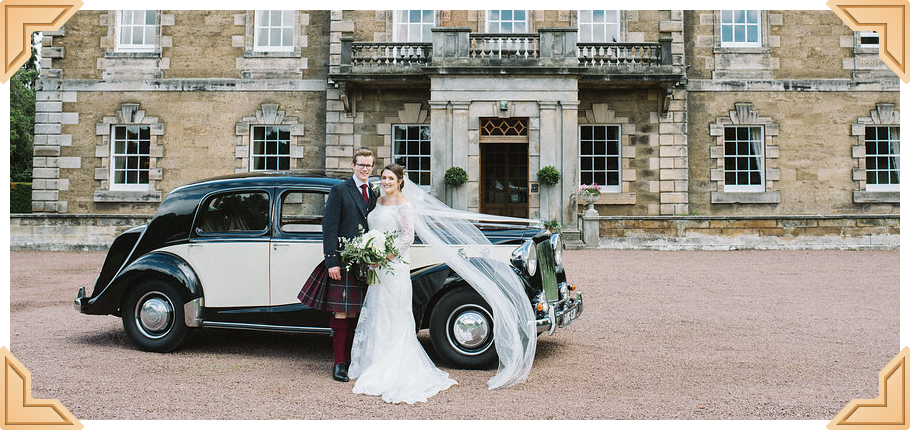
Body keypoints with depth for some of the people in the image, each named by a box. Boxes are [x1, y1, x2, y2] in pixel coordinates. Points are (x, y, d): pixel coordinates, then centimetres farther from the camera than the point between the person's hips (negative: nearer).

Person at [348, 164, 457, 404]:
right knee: (375, 314, 11)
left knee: (392, 316, -3)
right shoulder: (379, 201, 14)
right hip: (377, 267, 8)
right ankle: (374, 364, 19)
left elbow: (408, 237, -13)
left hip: (395, 267, -8)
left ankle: (389, 371, 2)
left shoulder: (403, 205, -9)